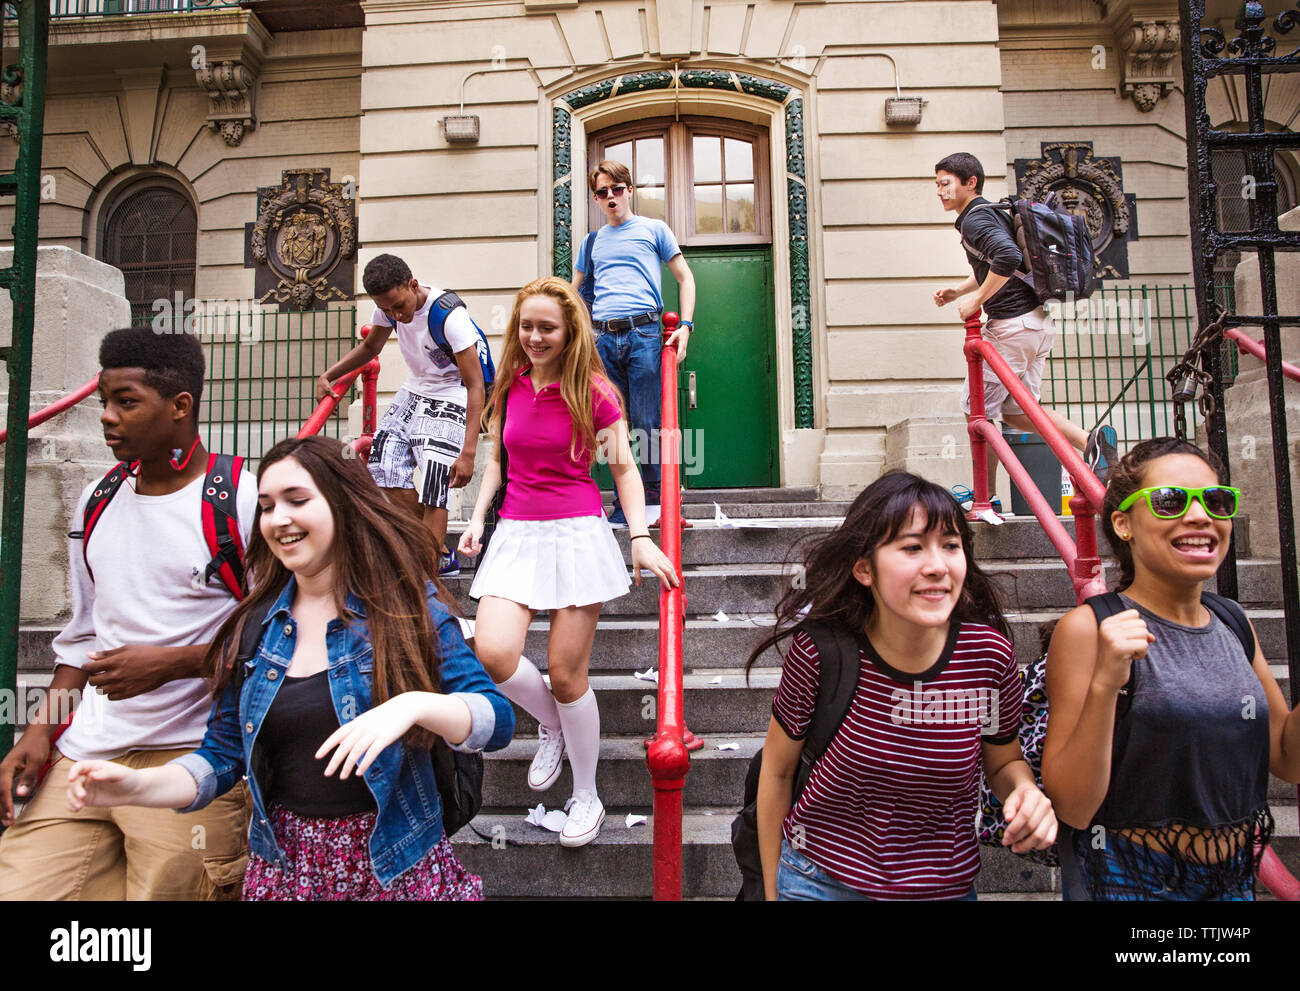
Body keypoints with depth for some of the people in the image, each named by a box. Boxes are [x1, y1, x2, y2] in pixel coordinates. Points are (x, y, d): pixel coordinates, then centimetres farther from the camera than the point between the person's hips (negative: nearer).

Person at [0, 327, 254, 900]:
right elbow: (83, 634, 19)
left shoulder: (245, 502, -10)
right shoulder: (96, 503, 12)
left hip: (193, 762, -6)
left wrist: (172, 663, -17)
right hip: (84, 755, 6)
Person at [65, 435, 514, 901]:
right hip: (284, 867, 4)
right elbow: (224, 755, 7)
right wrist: (140, 785, -11)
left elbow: (497, 719, -15)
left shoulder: (410, 606, -10)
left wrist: (414, 704, -33)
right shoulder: (254, 625, 2)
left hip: (397, 865, -3)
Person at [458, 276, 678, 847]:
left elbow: (624, 468, -1)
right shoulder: (510, 387, 7)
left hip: (577, 533, -4)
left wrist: (641, 537, -11)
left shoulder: (592, 391, -5)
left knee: (565, 671, 0)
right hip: (517, 533, 4)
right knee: (492, 653, -16)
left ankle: (586, 797, 23)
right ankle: (550, 725, 19)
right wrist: (477, 518, 7)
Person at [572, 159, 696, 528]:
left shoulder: (654, 229, 13)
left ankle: (654, 500, 7)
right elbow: (573, 291, 30)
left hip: (644, 334, -3)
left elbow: (685, 277, 11)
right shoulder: (592, 241, 22)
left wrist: (684, 325, -2)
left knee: (648, 423, -4)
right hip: (603, 339, 3)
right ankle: (623, 507, 10)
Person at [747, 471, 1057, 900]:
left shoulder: (991, 654, -18)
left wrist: (1025, 791, -20)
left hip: (947, 885, 3)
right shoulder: (820, 650, -23)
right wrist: (772, 890, 1)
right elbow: (777, 771, -8)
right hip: (821, 881, -2)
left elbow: (1004, 759, 3)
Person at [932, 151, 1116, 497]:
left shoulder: (974, 219, -12)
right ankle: (1090, 440, 2)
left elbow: (1008, 257, -30)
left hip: (1013, 325, -10)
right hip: (1038, 322, 10)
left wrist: (975, 300, -20)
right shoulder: (988, 212, 20)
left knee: (977, 409, 0)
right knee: (1016, 411, 16)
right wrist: (956, 292, 20)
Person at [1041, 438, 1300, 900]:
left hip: (1234, 879, 6)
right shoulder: (1088, 628, -17)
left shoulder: (1233, 624, 1)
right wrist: (1104, 685, -32)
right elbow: (1072, 808, -20)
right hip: (1129, 882, -6)